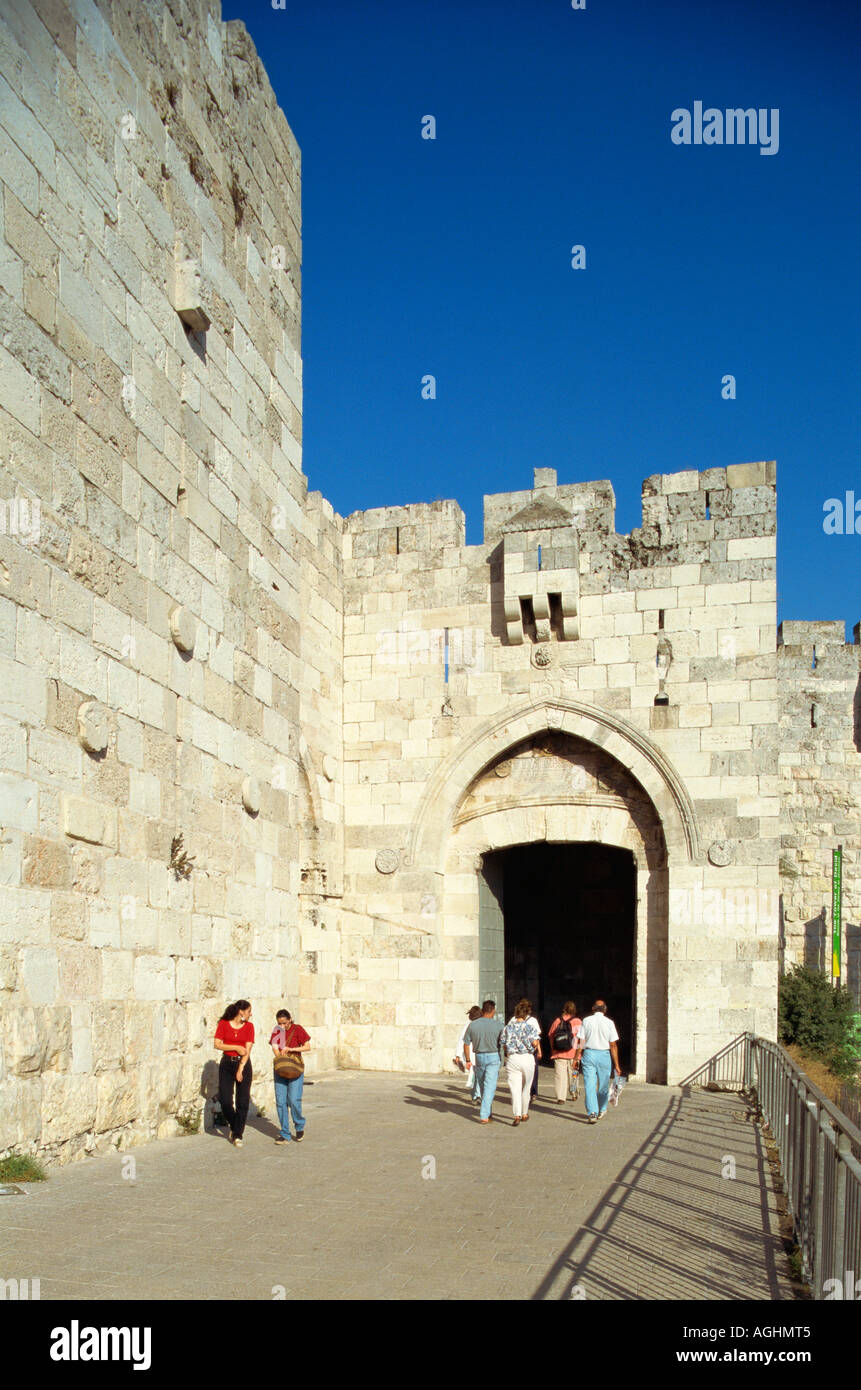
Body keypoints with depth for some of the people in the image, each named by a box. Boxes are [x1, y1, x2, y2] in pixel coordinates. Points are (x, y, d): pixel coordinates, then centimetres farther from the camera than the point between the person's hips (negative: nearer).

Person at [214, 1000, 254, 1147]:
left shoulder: (249, 1026, 1)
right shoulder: (223, 1024, -2)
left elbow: (247, 1050, -5)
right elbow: (217, 1044, -7)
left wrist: (240, 1069, -13)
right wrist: (236, 1048, -14)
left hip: (243, 1064, 1)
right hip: (226, 1064, 0)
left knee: (243, 1102, -3)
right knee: (225, 1100, -4)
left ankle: (238, 1135, 8)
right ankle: (234, 1127, 23)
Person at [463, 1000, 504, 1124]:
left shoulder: (473, 1025, -3)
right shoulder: (497, 1025, -11)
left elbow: (466, 1044, 1)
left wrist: (468, 1060, 11)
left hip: (479, 1057, 3)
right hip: (493, 1057, -3)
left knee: (483, 1086, 19)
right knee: (490, 1087, -4)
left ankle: (487, 1112, 32)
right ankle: (484, 1116, -13)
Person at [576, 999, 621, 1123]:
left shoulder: (586, 1021, 1)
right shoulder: (609, 1023, -2)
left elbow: (580, 1042, 0)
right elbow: (613, 1045, -2)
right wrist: (616, 1065, 2)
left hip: (588, 1054, 0)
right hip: (604, 1055, 0)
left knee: (590, 1085, -1)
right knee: (603, 1085, 16)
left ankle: (592, 1113, -11)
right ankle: (602, 1110, 30)